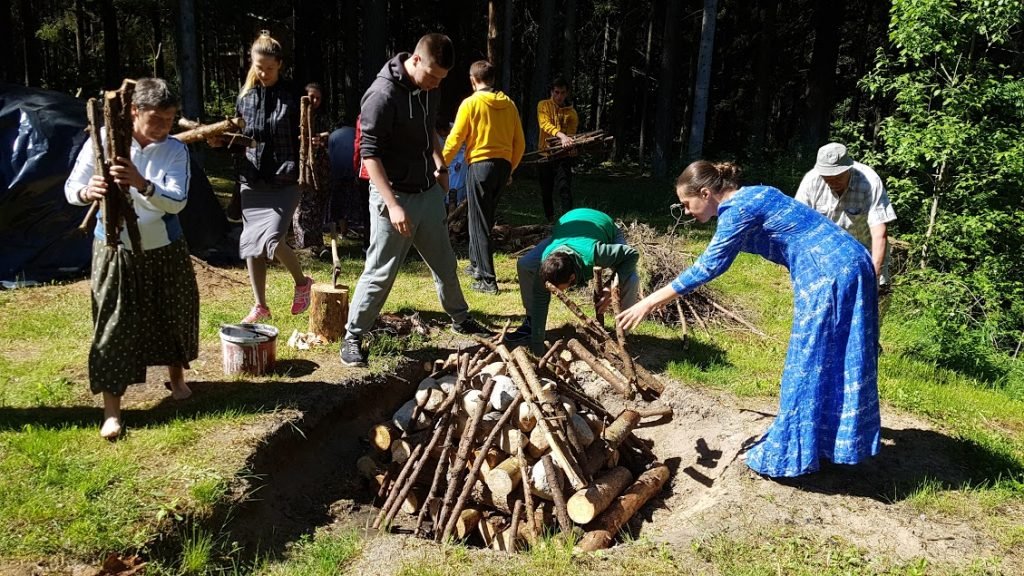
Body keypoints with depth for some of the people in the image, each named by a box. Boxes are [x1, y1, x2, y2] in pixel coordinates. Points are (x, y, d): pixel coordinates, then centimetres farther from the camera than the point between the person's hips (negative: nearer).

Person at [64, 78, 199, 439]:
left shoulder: (175, 150, -9)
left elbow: (177, 202, -19)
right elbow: (71, 188, -6)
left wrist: (142, 185, -37)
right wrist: (87, 192, -30)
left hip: (164, 250, 2)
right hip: (115, 250, -2)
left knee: (173, 316, 15)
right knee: (114, 325, 0)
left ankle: (176, 377, 41)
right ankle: (112, 409, 9)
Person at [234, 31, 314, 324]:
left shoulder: (291, 98, -3)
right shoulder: (245, 97, 9)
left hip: (284, 182, -5)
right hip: (252, 181, 5)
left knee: (272, 240, -18)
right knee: (251, 243, 7)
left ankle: (302, 282, 12)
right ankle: (260, 305, 21)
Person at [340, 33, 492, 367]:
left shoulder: (427, 89, 4)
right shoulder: (383, 94, -20)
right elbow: (370, 154, -22)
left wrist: (441, 166, 12)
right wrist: (393, 204, -27)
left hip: (429, 192, 8)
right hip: (394, 195, -8)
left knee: (445, 262, 19)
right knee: (380, 273, -3)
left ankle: (461, 319, 38)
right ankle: (352, 338, 12)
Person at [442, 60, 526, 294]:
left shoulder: (471, 103, -6)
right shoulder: (509, 104, 8)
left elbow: (455, 139, -7)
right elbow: (520, 143, 10)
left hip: (480, 165, -5)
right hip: (503, 166, 5)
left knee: (480, 224, 0)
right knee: (485, 219, 21)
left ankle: (488, 279, -1)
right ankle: (476, 264, 32)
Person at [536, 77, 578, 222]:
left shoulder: (571, 111, 6)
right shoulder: (544, 105, 0)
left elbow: (572, 132, -4)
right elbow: (545, 124, -19)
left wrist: (567, 141, -30)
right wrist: (561, 135, -37)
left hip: (563, 154, 0)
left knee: (564, 187, -14)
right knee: (546, 190, 10)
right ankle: (549, 219, 27)